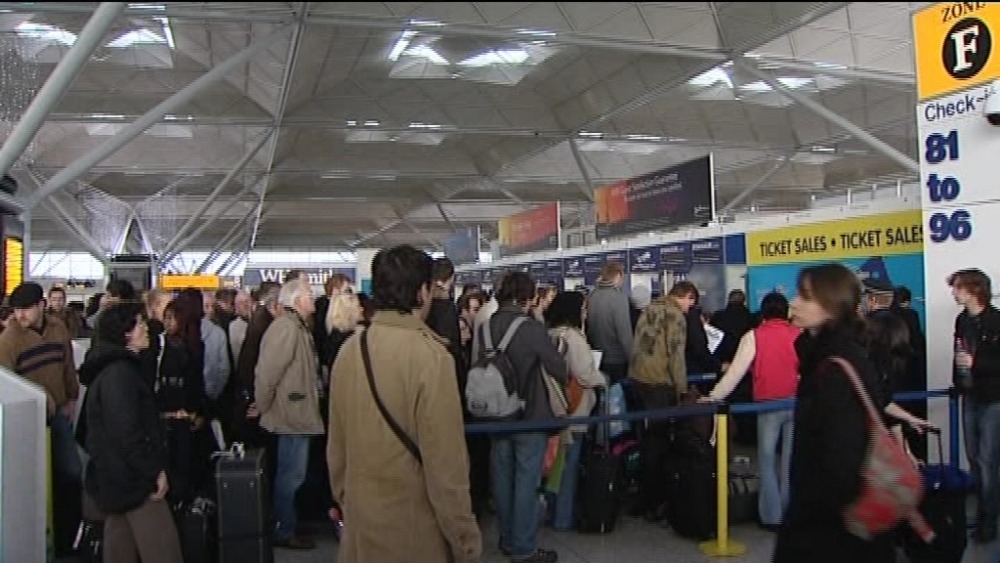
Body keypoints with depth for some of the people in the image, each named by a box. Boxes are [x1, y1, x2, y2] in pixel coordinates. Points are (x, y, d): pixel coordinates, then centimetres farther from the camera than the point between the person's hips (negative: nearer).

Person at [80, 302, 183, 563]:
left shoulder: (111, 369, 16)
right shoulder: (121, 372, -17)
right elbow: (127, 433, -24)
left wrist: (152, 467, 17)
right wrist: (154, 471, -17)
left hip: (117, 476, 11)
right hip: (133, 476, -11)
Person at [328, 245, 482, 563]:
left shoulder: (349, 350, -2)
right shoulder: (430, 355, -20)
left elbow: (335, 444, 7)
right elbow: (445, 462, -20)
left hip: (359, 519, 6)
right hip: (413, 527, -6)